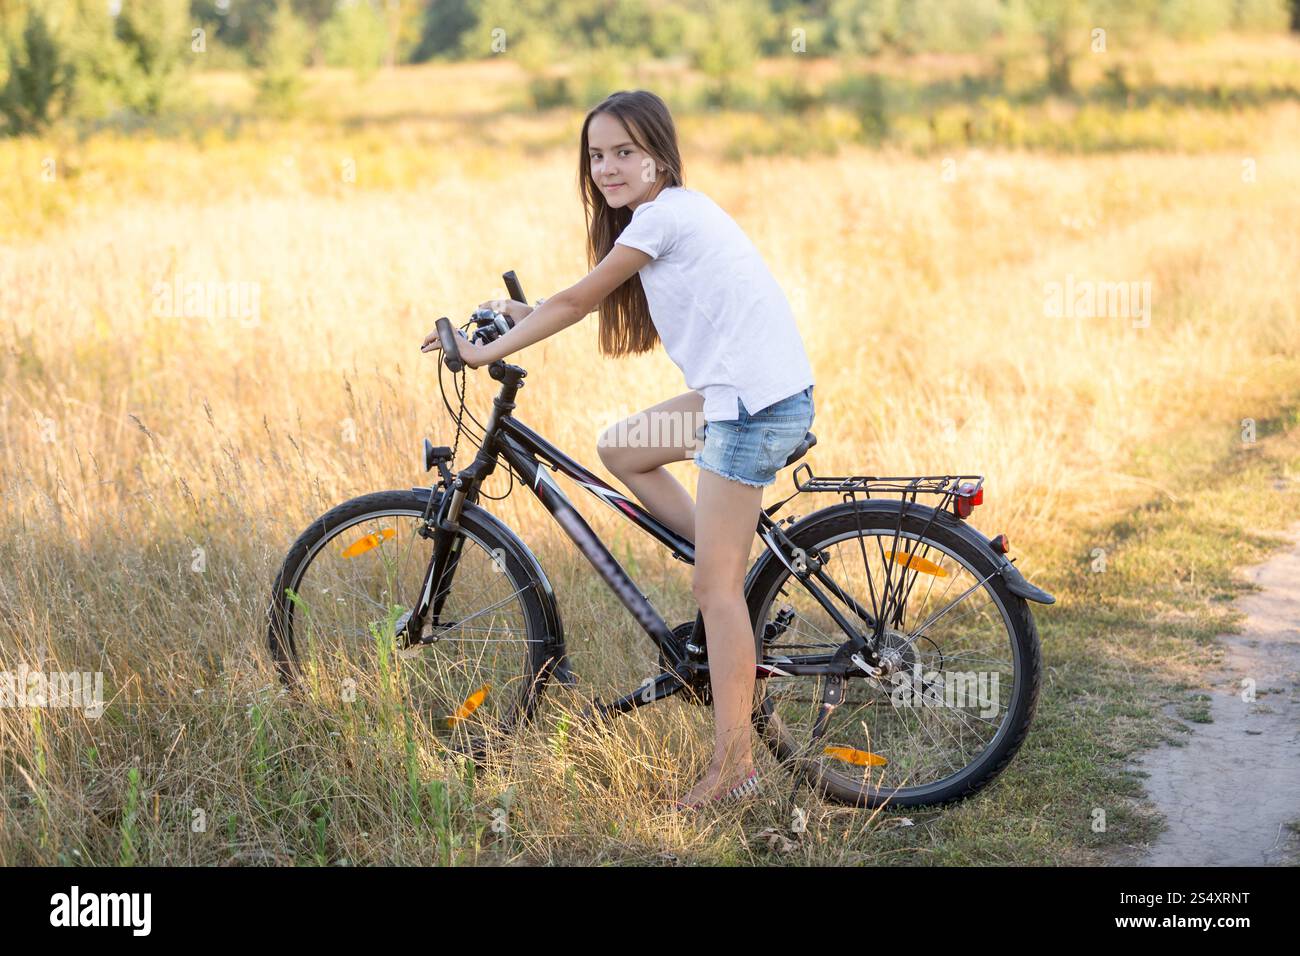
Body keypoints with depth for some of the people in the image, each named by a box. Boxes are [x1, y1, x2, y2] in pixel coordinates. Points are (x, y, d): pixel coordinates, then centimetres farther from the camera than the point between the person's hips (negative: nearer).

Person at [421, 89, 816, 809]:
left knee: (714, 586, -7)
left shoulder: (663, 215, -10)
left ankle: (733, 763, -2)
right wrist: (528, 315, 19)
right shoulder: (679, 211, 18)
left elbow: (580, 301, -6)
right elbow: (646, 327, 20)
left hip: (756, 404, -10)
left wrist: (488, 350, 3)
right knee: (619, 449, 19)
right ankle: (743, 566, 16)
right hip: (743, 392, 10)